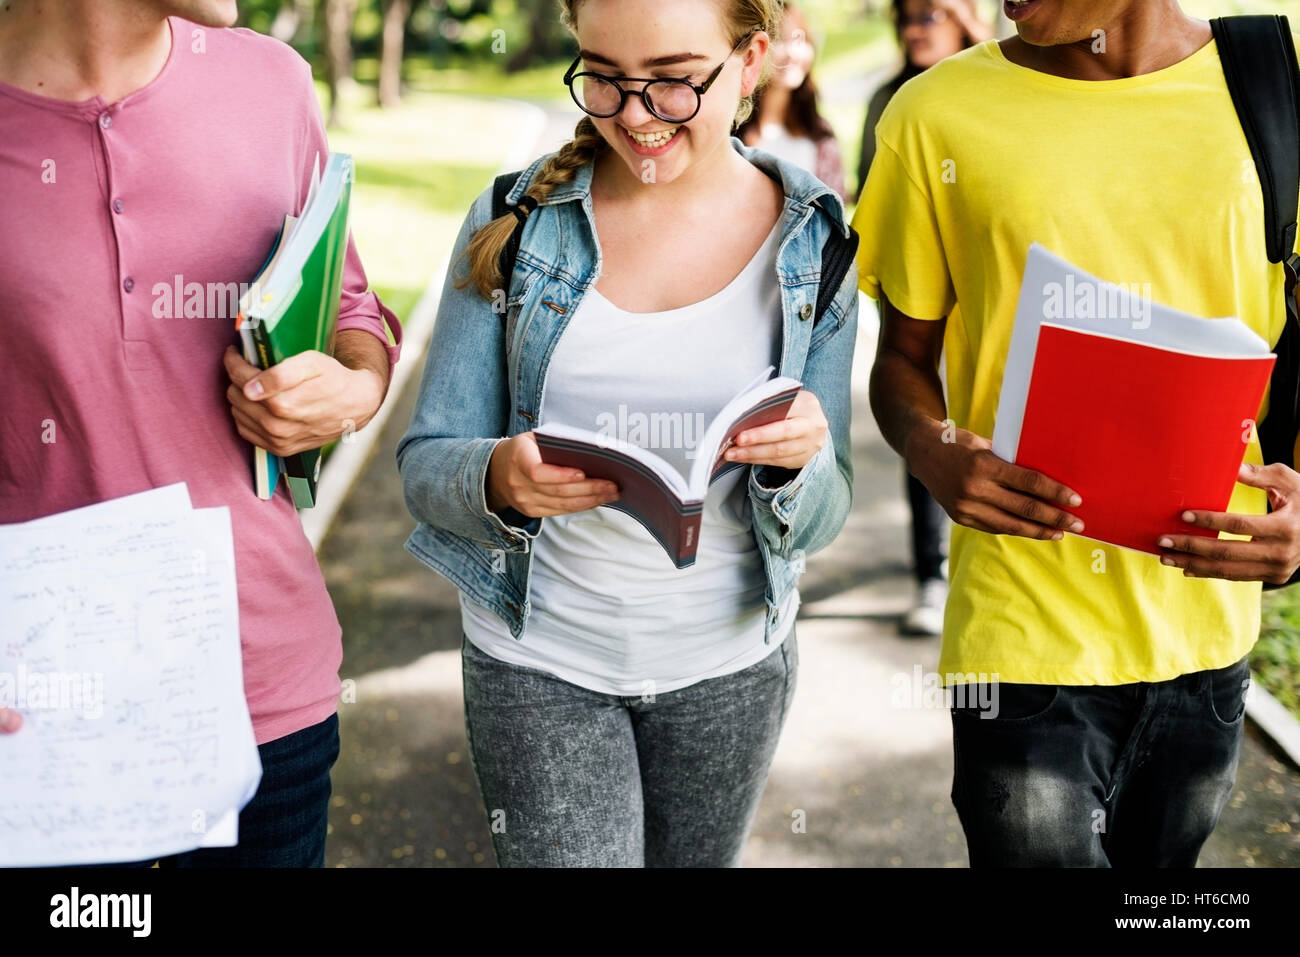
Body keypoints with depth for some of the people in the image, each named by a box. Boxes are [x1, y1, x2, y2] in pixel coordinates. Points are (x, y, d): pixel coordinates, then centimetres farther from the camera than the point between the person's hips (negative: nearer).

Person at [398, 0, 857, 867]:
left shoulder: (814, 243, -6)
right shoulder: (517, 222, -7)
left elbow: (816, 522, -4)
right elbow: (426, 463, -6)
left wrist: (799, 459, -27)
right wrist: (499, 478, -29)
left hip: (729, 660, 2)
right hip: (539, 659, -1)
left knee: (694, 858, 21)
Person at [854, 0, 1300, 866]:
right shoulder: (941, 115, -4)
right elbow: (903, 355, 4)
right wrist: (933, 452, -19)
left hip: (1208, 623, 3)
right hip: (1026, 628, -2)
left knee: (1161, 852, 19)